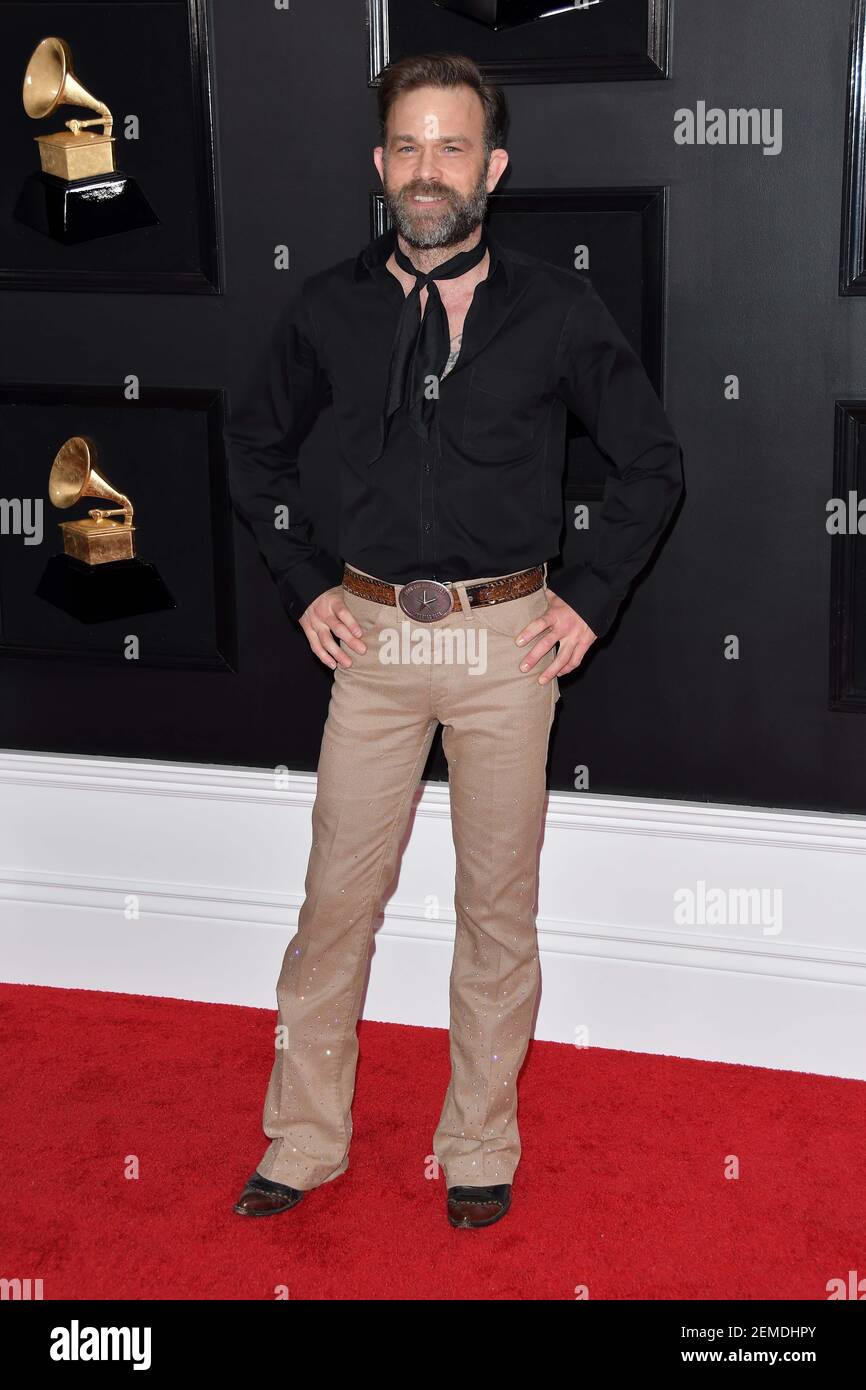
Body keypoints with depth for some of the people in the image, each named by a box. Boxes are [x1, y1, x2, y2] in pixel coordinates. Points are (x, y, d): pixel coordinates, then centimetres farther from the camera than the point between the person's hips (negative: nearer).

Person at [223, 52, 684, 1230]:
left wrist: (590, 601, 0)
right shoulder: (330, 309, 1)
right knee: (337, 892, 5)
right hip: (373, 635, 2)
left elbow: (652, 461, 5)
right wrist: (305, 586, 8)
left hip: (508, 637, -1)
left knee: (499, 901, 8)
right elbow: (256, 446, 16)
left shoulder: (558, 310, -4)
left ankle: (481, 1152, 24)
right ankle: (305, 1141, 21)